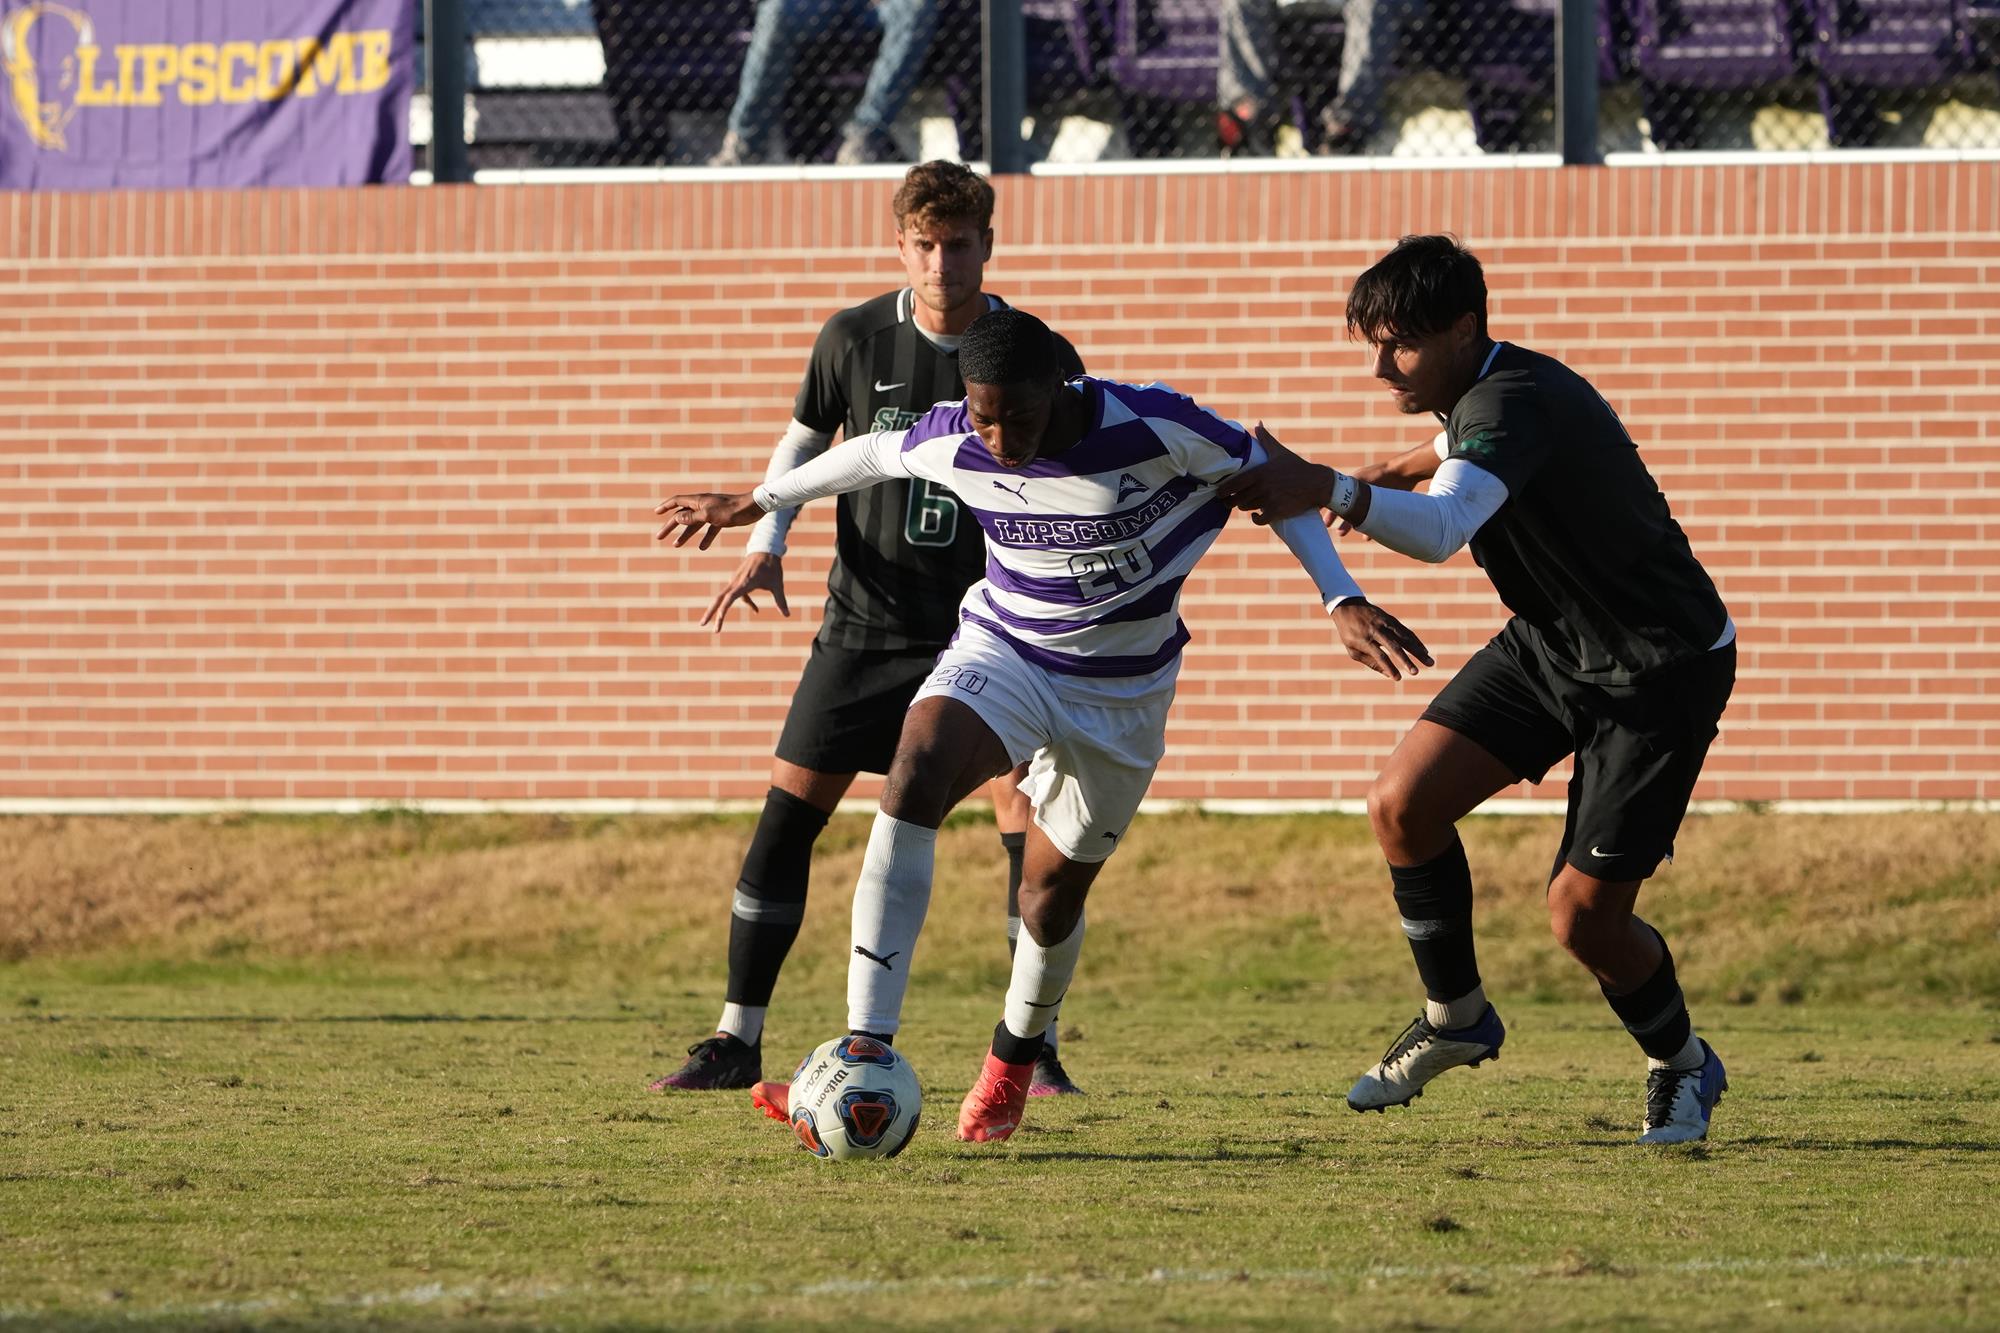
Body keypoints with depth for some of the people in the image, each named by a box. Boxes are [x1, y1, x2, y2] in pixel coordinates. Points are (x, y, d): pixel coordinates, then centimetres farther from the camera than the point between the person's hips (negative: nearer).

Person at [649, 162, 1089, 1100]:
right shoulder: (855, 341, -4)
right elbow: (803, 441, 10)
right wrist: (764, 547, -4)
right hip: (867, 624, 1)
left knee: (1032, 831, -12)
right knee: (786, 815, -3)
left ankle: (1037, 1052, 0)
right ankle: (736, 1042, 6)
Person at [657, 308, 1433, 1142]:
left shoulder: (1155, 429, -26)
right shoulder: (951, 443, -17)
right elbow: (877, 452, 6)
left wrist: (1344, 601, -17)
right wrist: (756, 503, 18)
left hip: (1121, 690, 0)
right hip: (1002, 654, 1)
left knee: (1053, 892, 5)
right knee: (914, 775, -29)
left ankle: (1014, 1057, 41)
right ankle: (864, 1057, -35)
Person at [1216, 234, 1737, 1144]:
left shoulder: (1514, 402, -30)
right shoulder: (1479, 394, -2)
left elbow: (1441, 529, -51)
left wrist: (1327, 490, -66)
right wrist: (1404, 468, 9)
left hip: (1663, 670, -9)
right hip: (1550, 641, 9)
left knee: (1582, 914, -10)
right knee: (1403, 805, -9)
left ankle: (1682, 1065, 19)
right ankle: (1455, 1019, 12)